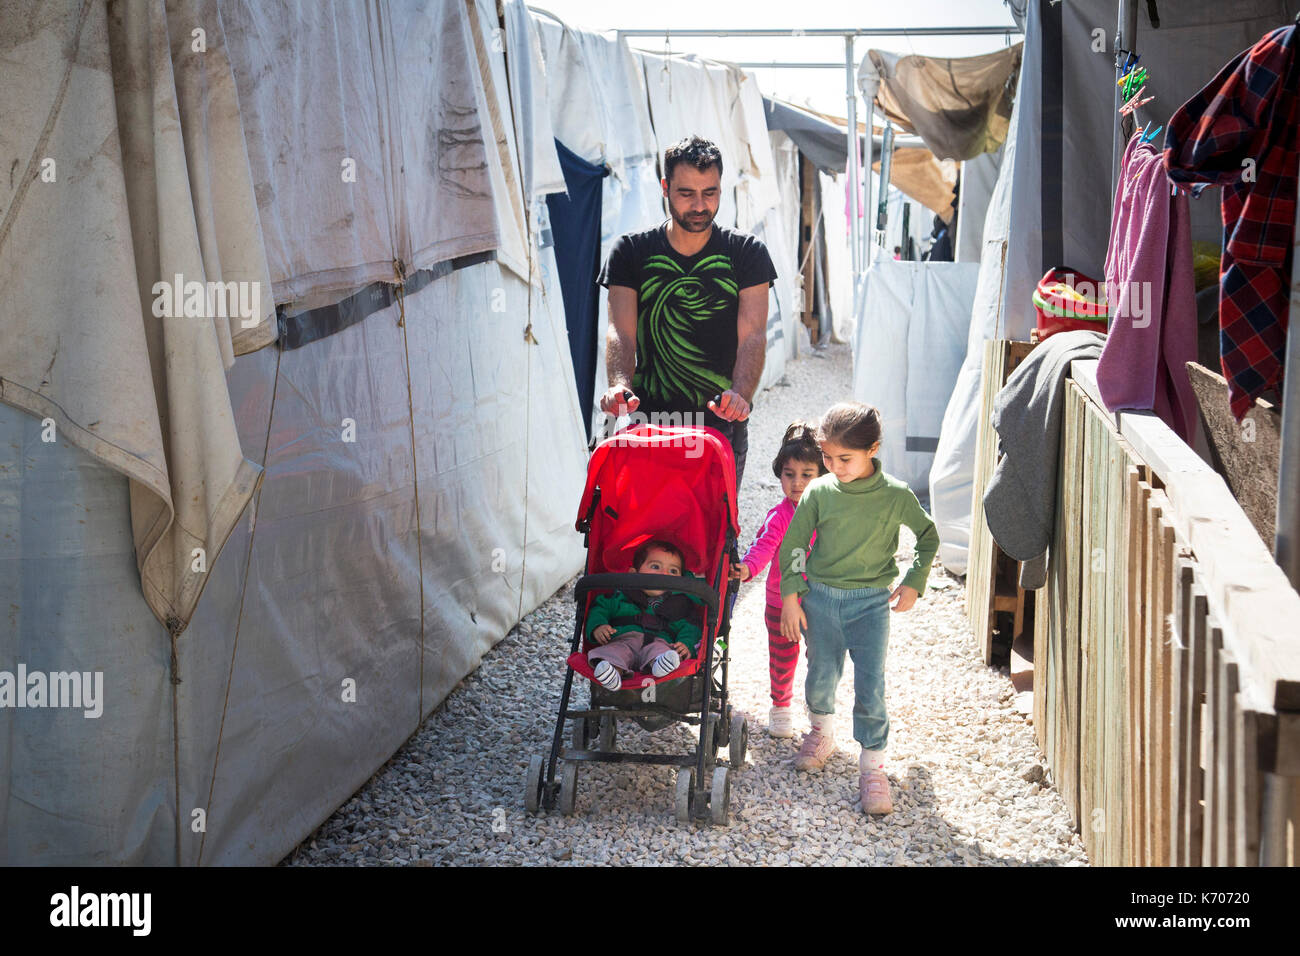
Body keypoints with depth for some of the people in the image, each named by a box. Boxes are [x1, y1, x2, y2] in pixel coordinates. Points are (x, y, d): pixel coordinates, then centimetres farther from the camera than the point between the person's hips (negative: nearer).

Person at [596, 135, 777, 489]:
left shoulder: (746, 252, 5)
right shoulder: (631, 251, 6)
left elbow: (752, 335, -7)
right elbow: (620, 330, -5)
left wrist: (740, 394, -28)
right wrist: (621, 385, -27)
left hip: (722, 423, 0)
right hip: (649, 420, 0)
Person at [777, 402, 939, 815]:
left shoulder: (896, 495, -7)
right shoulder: (818, 492, -5)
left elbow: (928, 536, 7)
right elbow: (793, 544, 3)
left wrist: (913, 582, -1)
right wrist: (790, 595, -1)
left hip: (871, 602, -1)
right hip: (820, 598, 2)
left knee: (871, 686, -6)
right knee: (821, 676, 11)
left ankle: (872, 767, 5)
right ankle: (821, 734, 39)